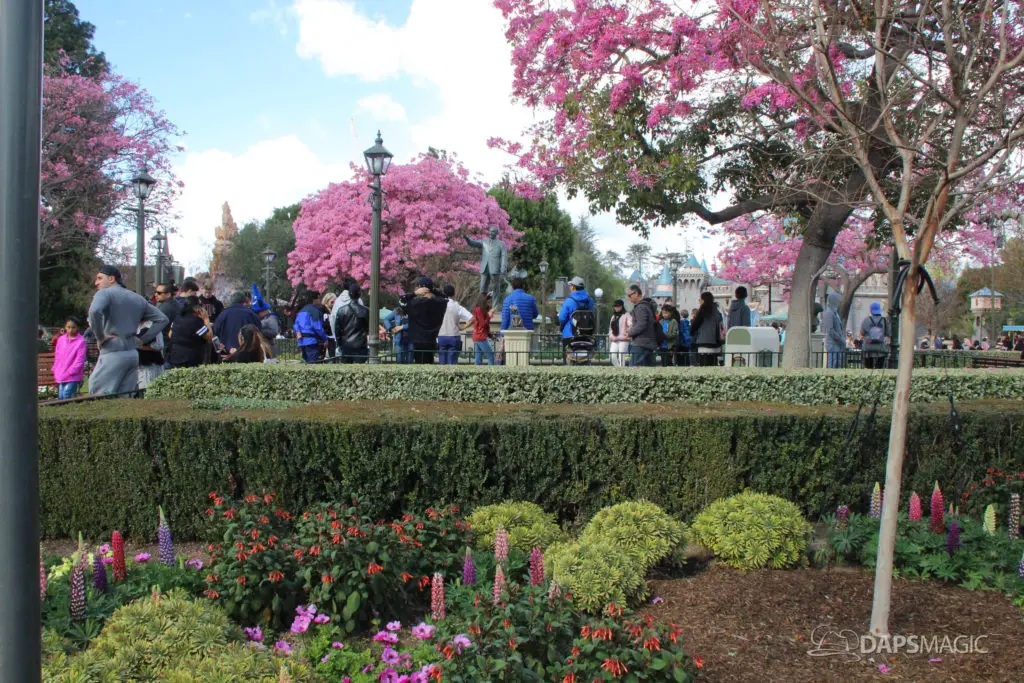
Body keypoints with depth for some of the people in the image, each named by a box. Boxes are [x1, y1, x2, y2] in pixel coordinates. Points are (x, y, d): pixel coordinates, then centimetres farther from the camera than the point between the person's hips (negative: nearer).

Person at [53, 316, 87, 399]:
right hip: (60, 376, 6)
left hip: (73, 377, -6)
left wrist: (70, 372, -14)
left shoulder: (81, 341, -8)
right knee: (60, 397, 9)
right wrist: (56, 371, 9)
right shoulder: (60, 339, 8)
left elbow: (79, 360, -10)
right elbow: (57, 357, 15)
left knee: (67, 396, -14)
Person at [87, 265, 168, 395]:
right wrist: (143, 339, 13)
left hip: (113, 354, -7)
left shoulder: (104, 293, -3)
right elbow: (162, 319, 19)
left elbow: (94, 311, -25)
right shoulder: (138, 298, 18)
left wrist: (100, 337, -13)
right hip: (133, 354, 7)